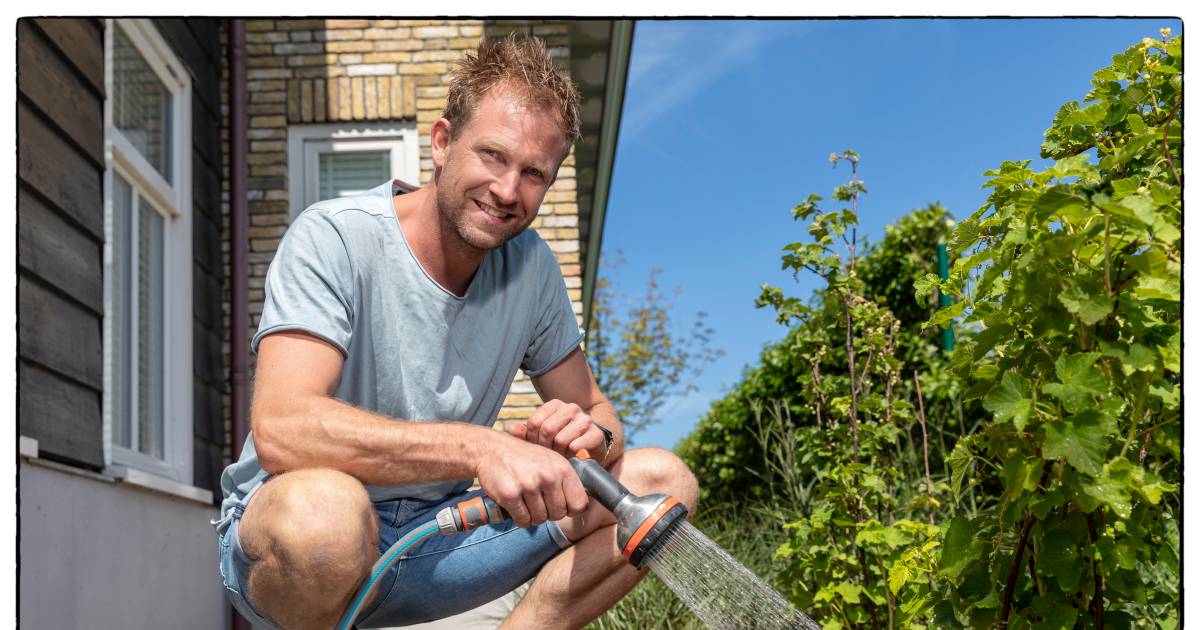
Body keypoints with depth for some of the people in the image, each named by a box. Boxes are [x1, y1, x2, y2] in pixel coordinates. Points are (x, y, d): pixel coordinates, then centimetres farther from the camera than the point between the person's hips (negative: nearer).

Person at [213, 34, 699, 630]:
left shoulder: (531, 265, 0)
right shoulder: (335, 238, -18)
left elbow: (596, 411, 6)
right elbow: (281, 428, -31)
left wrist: (589, 434, -20)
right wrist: (481, 447, -41)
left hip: (436, 539, 5)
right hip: (280, 539, -4)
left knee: (664, 480, -4)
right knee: (322, 506, -41)